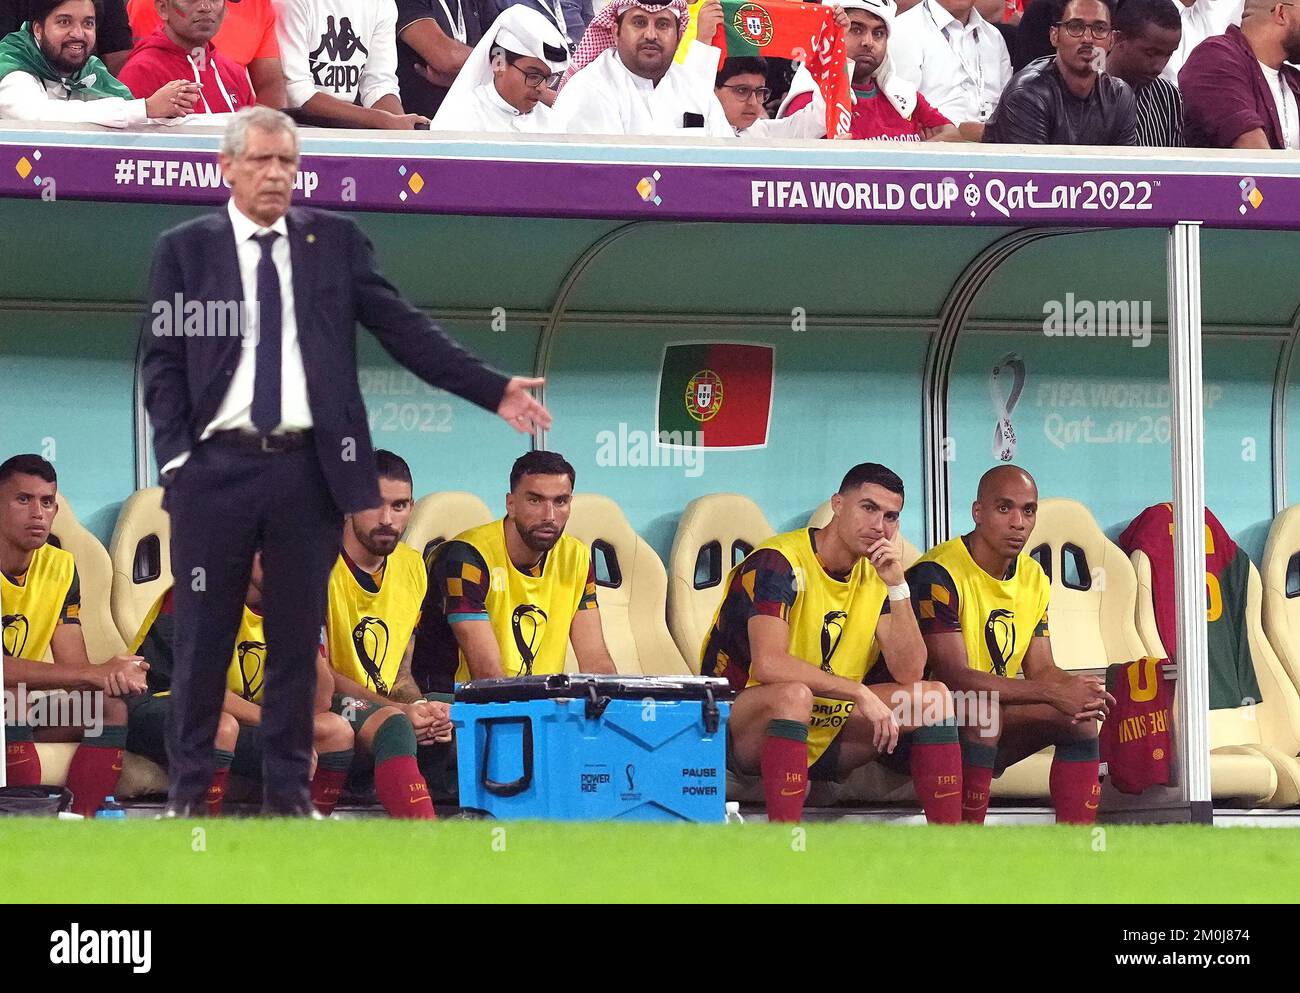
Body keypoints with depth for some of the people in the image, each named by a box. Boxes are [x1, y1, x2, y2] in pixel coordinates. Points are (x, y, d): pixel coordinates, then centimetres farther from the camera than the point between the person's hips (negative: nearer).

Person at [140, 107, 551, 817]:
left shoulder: (335, 240, 8)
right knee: (203, 638, 3)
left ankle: (288, 790, 14)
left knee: (297, 637, 6)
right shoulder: (184, 250, 4)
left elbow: (402, 328, 6)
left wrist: (491, 389, -2)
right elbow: (161, 360, 2)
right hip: (216, 468, -1)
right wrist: (175, 455, -9)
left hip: (310, 468, 1)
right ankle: (188, 789, 13)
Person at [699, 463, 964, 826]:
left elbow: (910, 673, -4)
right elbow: (769, 664, -31)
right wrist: (859, 693, -29)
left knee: (934, 697, -5)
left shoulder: (875, 576, 5)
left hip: (825, 738, 7)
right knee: (793, 694, -39)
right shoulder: (778, 564, -17)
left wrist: (897, 586, -13)